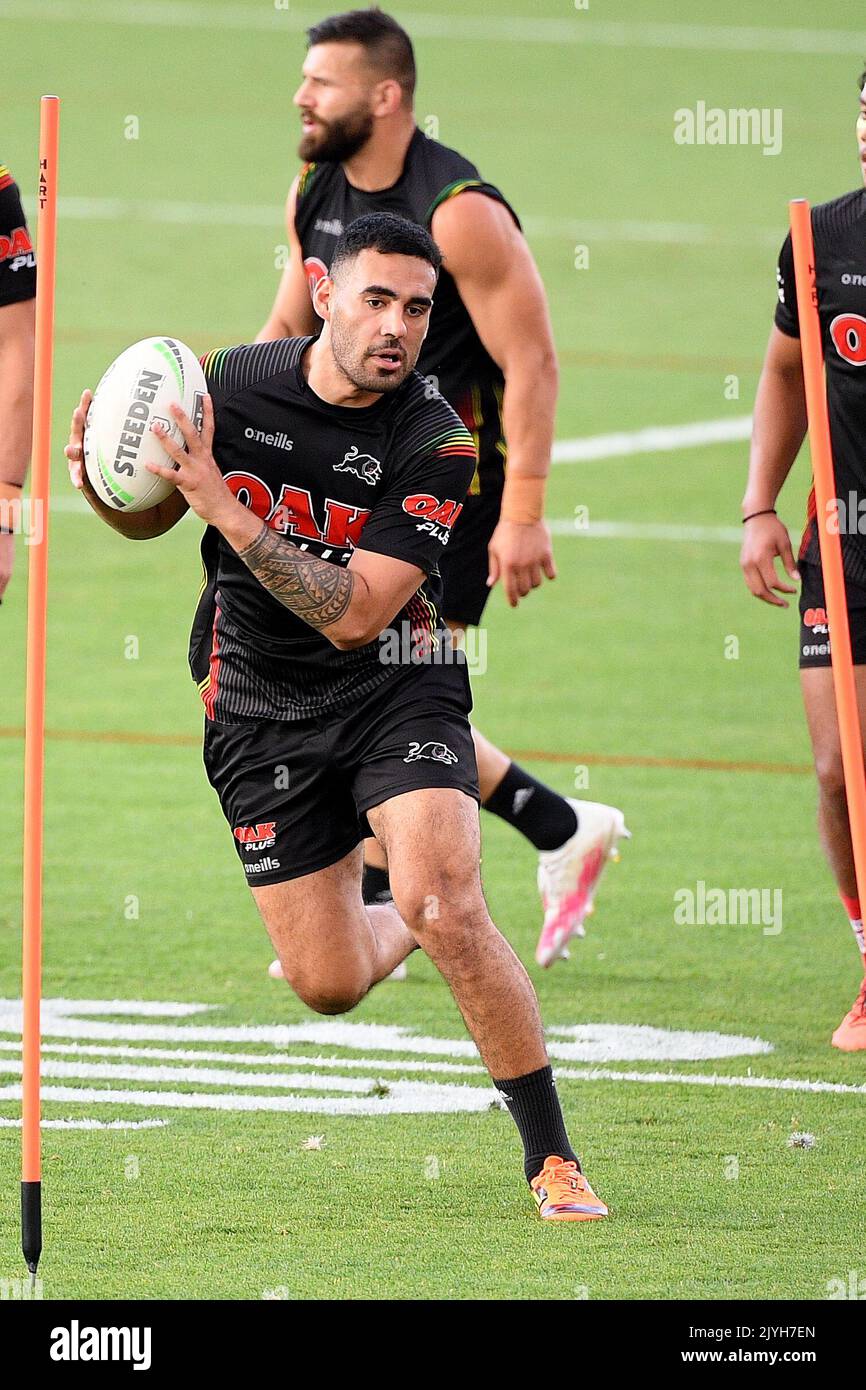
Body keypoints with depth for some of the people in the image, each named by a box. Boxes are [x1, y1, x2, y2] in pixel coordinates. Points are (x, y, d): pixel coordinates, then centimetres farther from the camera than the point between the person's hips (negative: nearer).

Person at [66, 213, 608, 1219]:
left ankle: (552, 1158, -13)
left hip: (391, 683, -3)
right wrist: (101, 478, -13)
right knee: (330, 986, 0)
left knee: (446, 911, -25)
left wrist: (222, 504, -28)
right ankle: (388, 920, 39)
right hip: (258, 711, 3)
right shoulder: (231, 383, -7)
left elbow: (354, 615, -23)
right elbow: (150, 519, 11)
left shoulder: (436, 442, -15)